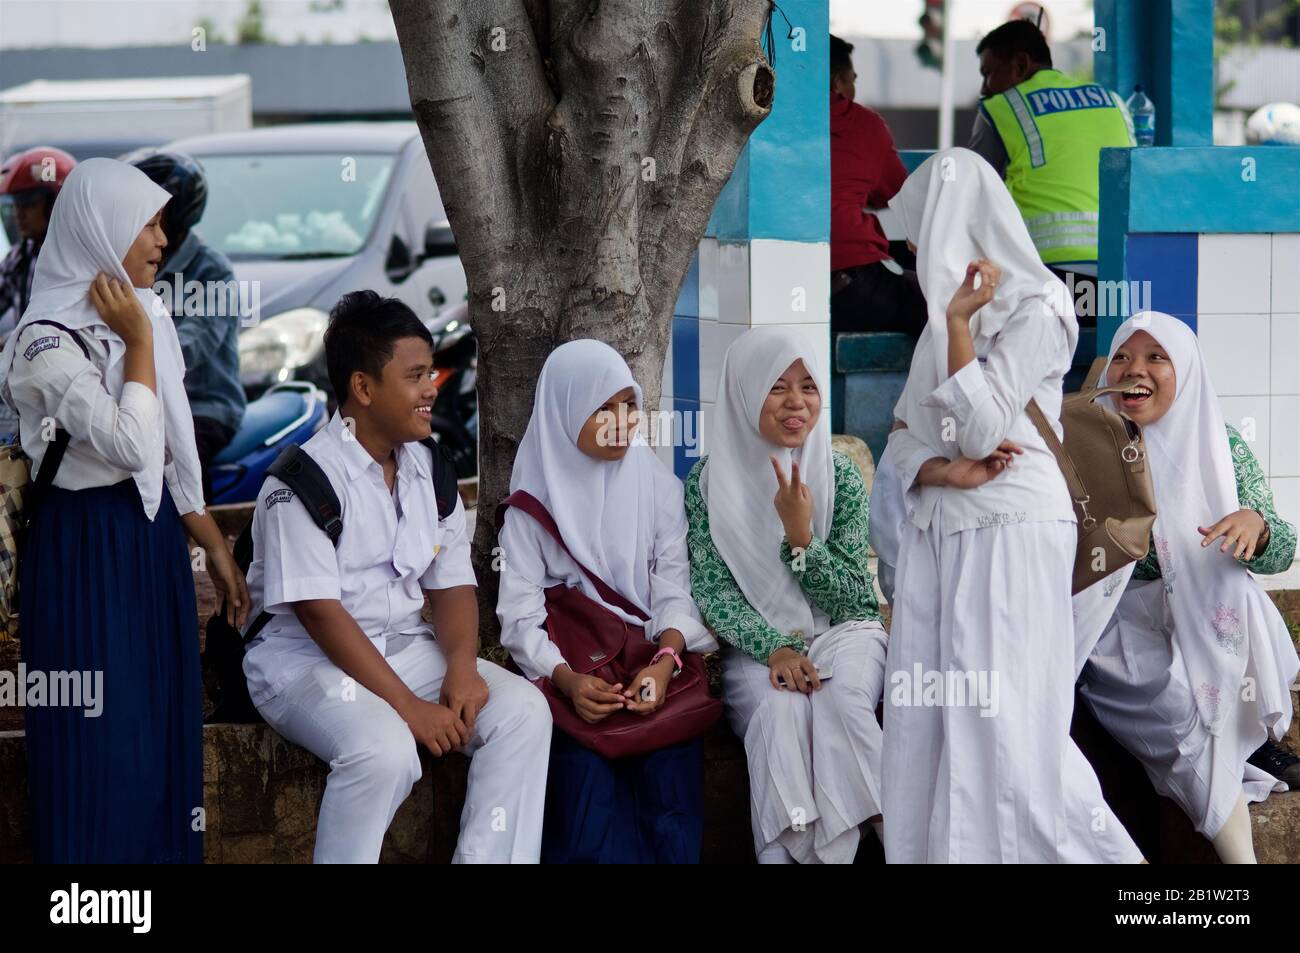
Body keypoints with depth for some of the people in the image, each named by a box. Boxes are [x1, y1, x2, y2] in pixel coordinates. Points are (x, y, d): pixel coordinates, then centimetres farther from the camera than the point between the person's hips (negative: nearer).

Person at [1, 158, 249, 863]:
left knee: (162, 723, 11)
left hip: (153, 537, 8)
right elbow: (130, 445, -25)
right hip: (87, 547, -8)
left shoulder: (142, 315, 8)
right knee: (101, 735, -2)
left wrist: (215, 547, 16)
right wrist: (140, 343, -16)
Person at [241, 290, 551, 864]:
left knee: (523, 710, -13)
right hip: (306, 660, -7)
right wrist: (408, 707, -23)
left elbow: (451, 584, 9)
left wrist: (462, 667, -13)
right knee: (385, 750, -34)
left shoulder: (429, 472, 9)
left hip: (405, 646, 7)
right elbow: (320, 612, -20)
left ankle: (485, 860, -9)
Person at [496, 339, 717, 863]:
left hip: (650, 657, 1)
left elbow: (674, 594, 1)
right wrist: (568, 679, -24)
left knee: (672, 758, -27)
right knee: (589, 769, -29)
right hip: (571, 670, -1)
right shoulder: (535, 498, 1)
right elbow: (521, 617, -5)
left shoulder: (658, 485, 7)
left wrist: (665, 660, -21)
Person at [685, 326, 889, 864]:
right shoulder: (710, 482, 0)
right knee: (781, 708, -34)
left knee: (842, 698, -34)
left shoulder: (840, 477, 1)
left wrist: (800, 537, -19)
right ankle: (791, 853, -34)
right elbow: (712, 592, -4)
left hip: (842, 632, 1)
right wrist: (773, 648, -21)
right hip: (756, 644, -1)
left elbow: (848, 595, -2)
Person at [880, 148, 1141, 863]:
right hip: (936, 532, 8)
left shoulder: (1033, 308, -7)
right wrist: (947, 471, -9)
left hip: (1008, 535, -8)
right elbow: (904, 436, 11)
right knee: (922, 726, 1)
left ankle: (1099, 853, -1)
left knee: (1004, 727, -11)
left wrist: (957, 324, -16)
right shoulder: (946, 309, 16)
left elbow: (983, 430, -16)